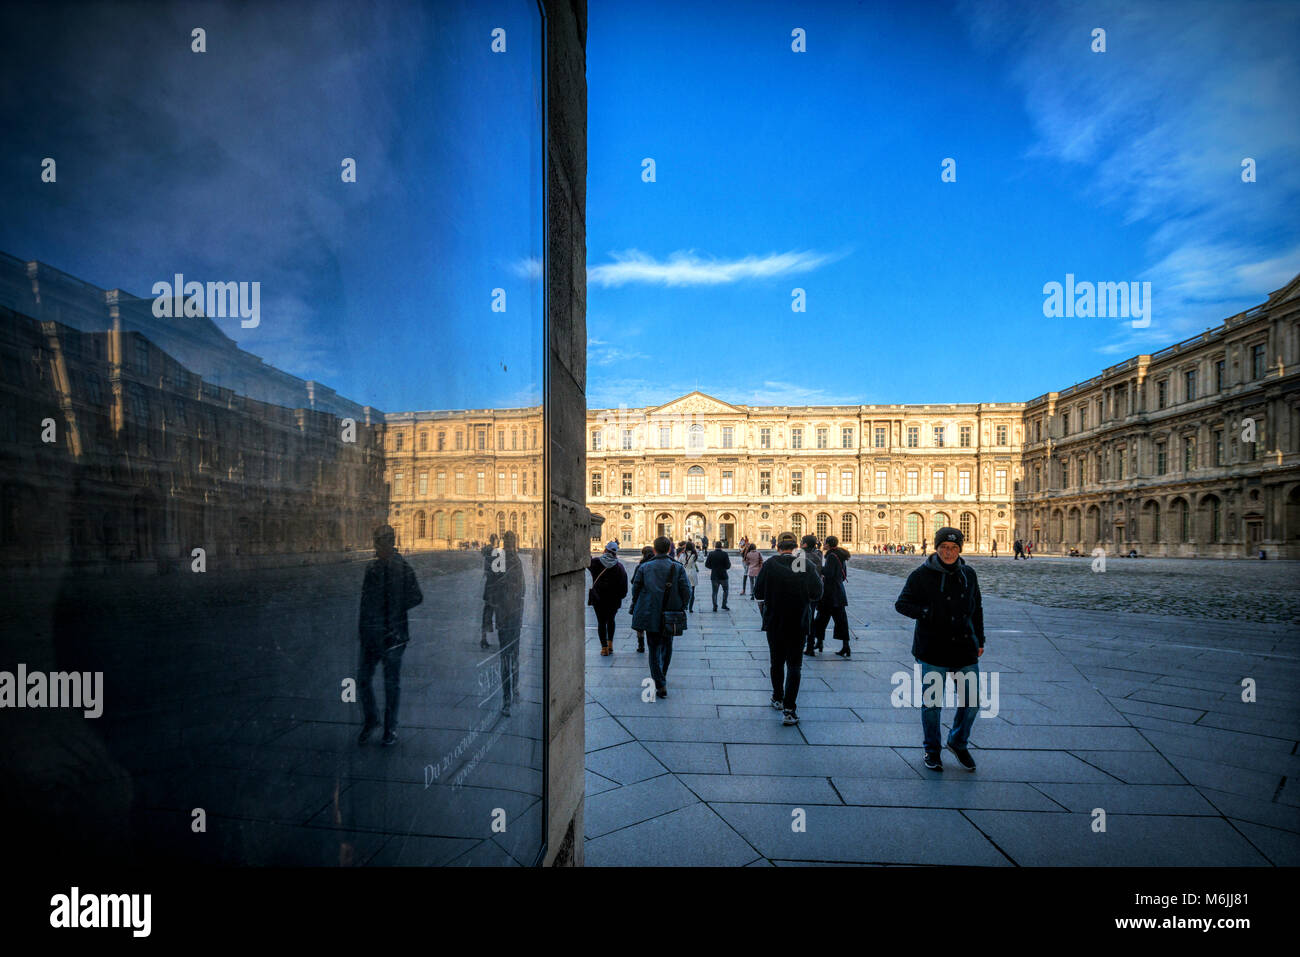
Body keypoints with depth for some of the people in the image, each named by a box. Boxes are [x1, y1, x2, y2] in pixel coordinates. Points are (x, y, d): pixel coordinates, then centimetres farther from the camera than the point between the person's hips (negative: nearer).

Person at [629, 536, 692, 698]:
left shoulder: (644, 568, -5)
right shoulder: (678, 568, -5)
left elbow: (635, 590, -1)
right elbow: (686, 592, -8)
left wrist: (637, 609, 13)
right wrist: (680, 607, 8)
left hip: (650, 616, -1)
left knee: (654, 648, 7)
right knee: (667, 646, 21)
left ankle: (660, 685, -1)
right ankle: (662, 677, 37)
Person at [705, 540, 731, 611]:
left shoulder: (711, 554, -4)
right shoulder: (724, 554, -10)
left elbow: (707, 565, -2)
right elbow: (727, 566, -10)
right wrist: (729, 562, 11)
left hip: (714, 576, 1)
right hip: (723, 576, -1)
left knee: (715, 591, 9)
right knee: (725, 590, 17)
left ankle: (715, 606, 4)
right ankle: (724, 605, 13)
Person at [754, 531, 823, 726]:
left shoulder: (769, 564, -8)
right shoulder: (807, 566, -8)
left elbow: (758, 591, -4)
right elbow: (816, 593, -6)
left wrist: (763, 603, 17)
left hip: (774, 622, 1)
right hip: (798, 623, -1)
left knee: (777, 662, 19)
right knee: (794, 665, 3)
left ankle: (778, 699, 34)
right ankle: (789, 709, -5)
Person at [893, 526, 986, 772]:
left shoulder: (968, 574, 6)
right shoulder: (922, 575, -8)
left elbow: (977, 608, 17)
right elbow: (902, 603, -7)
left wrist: (980, 639, 14)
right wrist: (928, 614, -20)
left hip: (965, 649, 4)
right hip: (933, 650, -4)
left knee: (971, 702, 10)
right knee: (931, 703, 6)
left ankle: (958, 743, 35)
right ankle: (932, 750, 26)